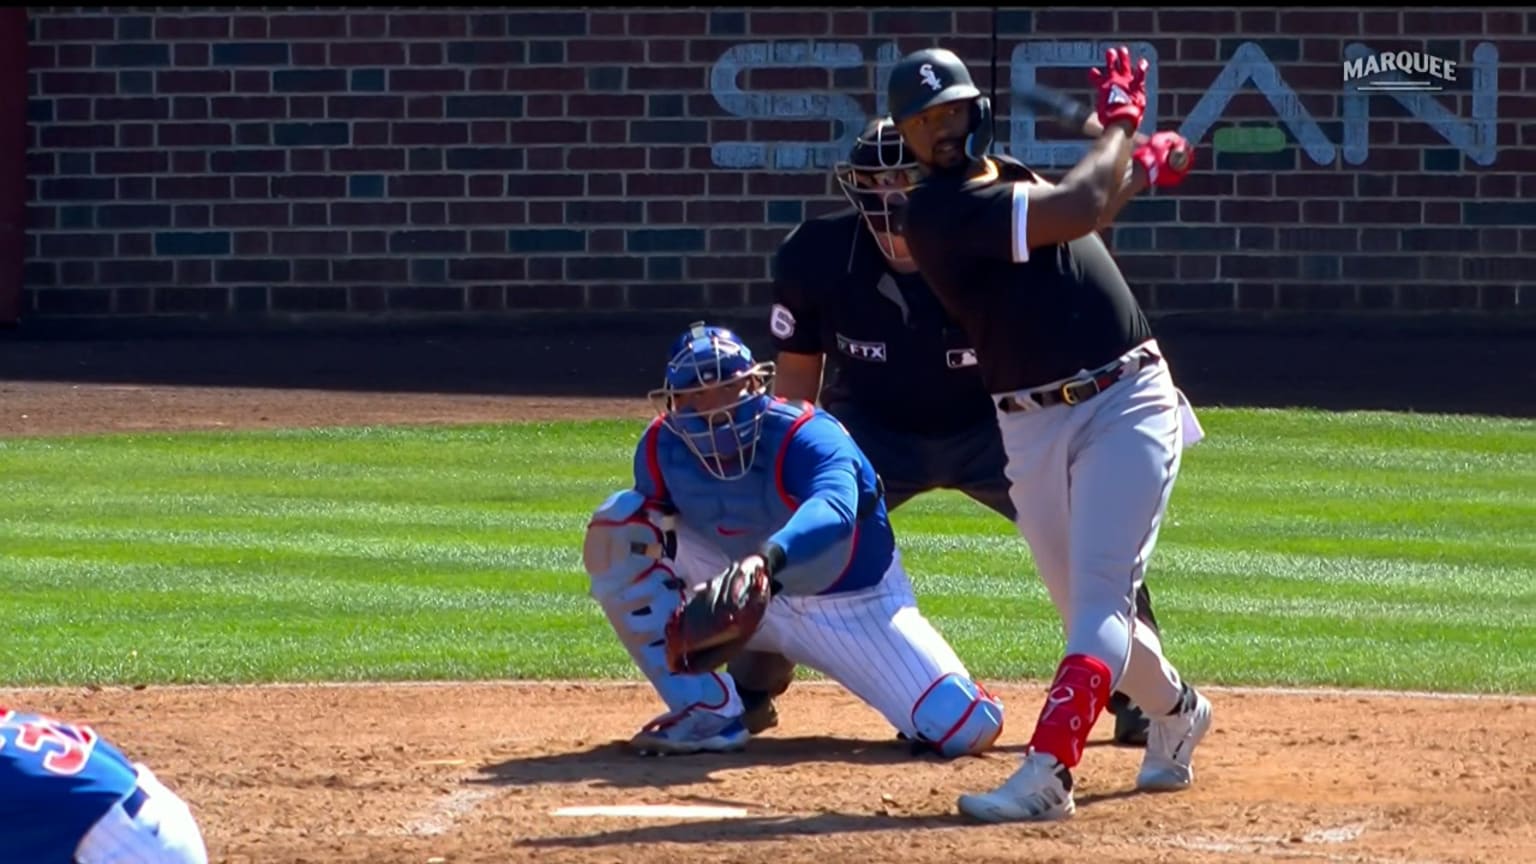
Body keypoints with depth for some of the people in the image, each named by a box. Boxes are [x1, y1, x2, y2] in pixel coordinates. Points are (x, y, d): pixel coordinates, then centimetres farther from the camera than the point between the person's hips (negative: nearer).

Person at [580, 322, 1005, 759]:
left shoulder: (806, 436, -30)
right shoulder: (661, 449, -14)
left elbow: (833, 512, -52)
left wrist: (769, 557, -71)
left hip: (854, 604, -4)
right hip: (753, 597, 4)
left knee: (970, 728, -21)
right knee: (618, 529, -18)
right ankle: (709, 711, -13)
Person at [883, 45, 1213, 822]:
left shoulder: (1011, 180, 10)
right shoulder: (935, 211, -13)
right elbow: (1077, 210, -20)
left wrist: (1136, 171, 20)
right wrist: (1119, 123, -7)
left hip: (1127, 403, 2)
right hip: (1031, 428, -2)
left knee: (1098, 599, -14)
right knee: (1086, 610, 10)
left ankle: (1045, 774, -22)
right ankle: (1176, 713, 39)